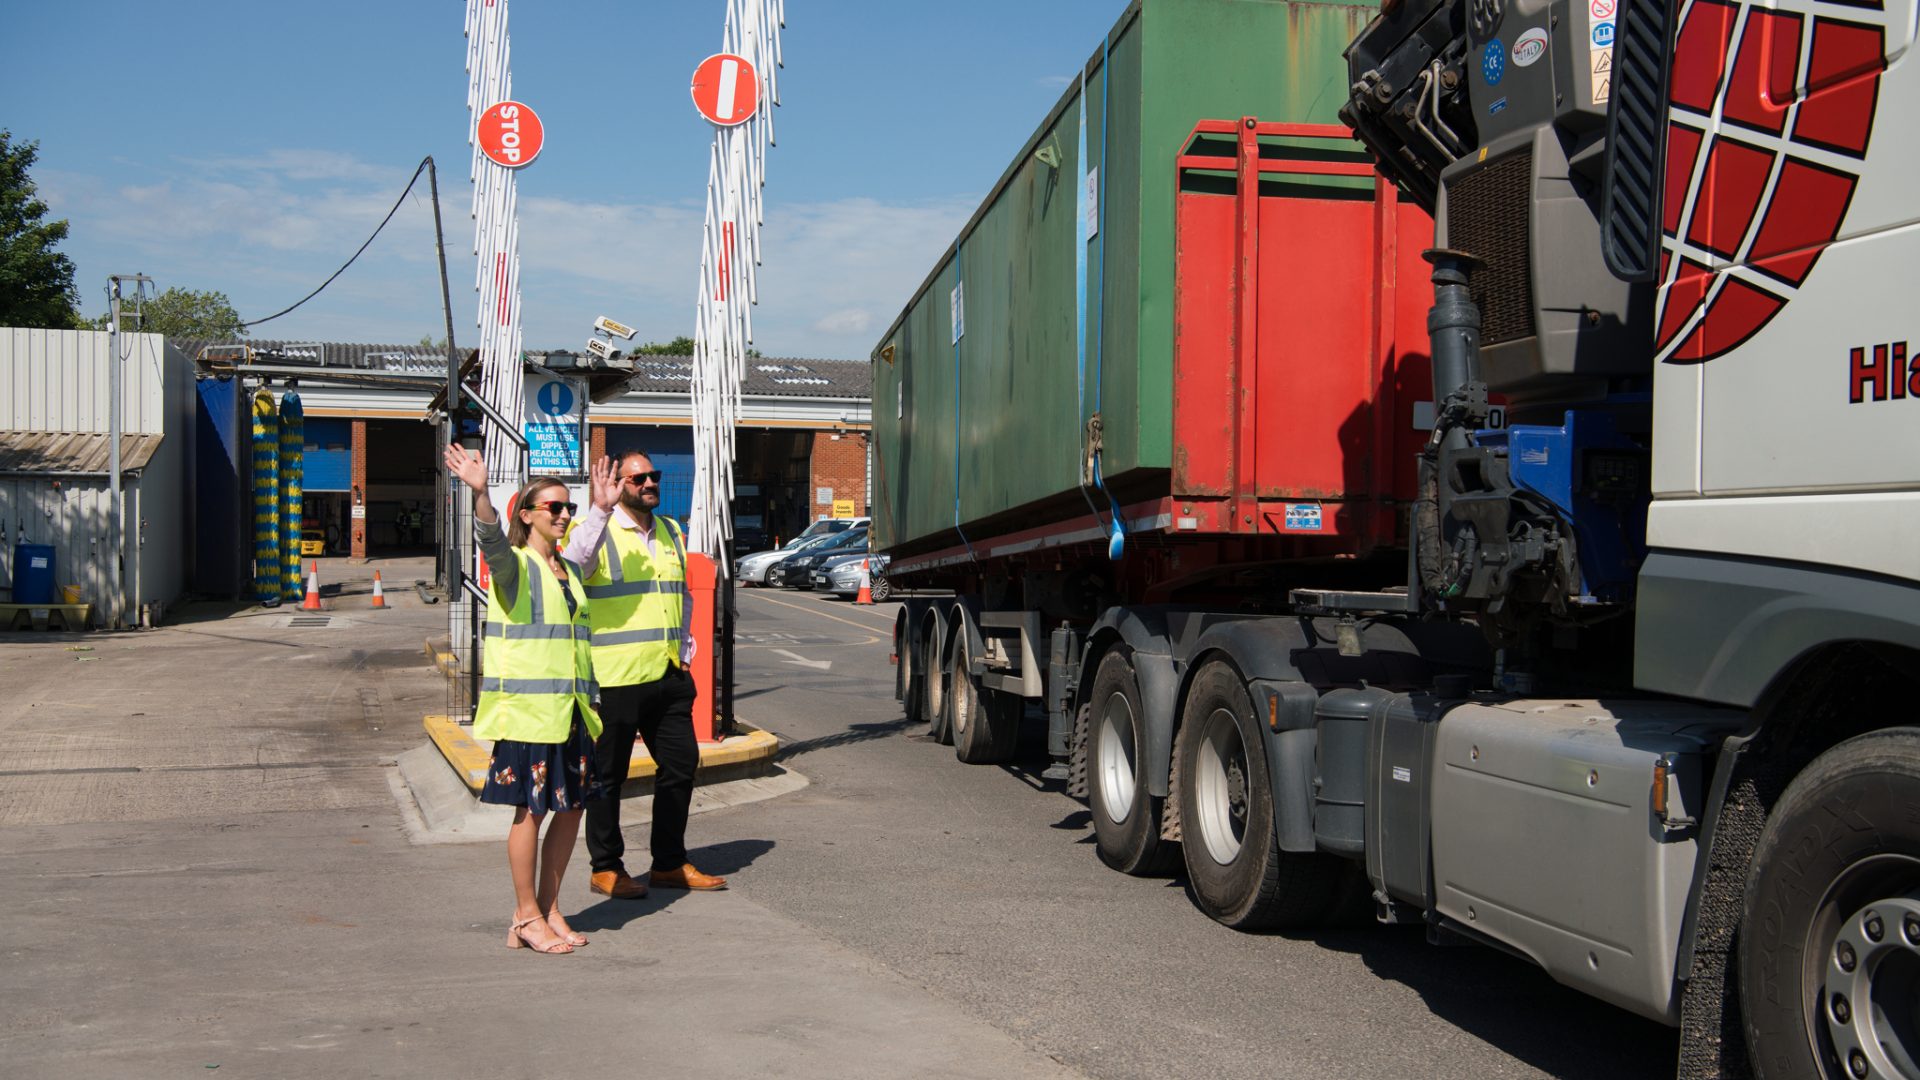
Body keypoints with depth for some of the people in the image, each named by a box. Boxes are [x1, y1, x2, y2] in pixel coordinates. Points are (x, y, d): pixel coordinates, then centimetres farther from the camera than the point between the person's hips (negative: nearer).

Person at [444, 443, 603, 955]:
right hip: (526, 707, -7)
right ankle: (526, 917, 9)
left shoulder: (567, 569, 17)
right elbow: (491, 540, -30)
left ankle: (549, 909, 21)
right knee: (530, 810, -2)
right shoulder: (512, 564, -5)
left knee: (571, 807, 9)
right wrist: (480, 494, -47)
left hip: (570, 708, 7)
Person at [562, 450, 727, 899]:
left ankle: (669, 864, 25)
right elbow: (572, 567, -29)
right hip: (615, 677, -7)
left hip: (669, 676, 7)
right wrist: (600, 510, -35)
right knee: (608, 774, 2)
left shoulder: (670, 531, 16)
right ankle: (606, 868, 15)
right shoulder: (599, 529, -7)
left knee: (681, 764, 12)